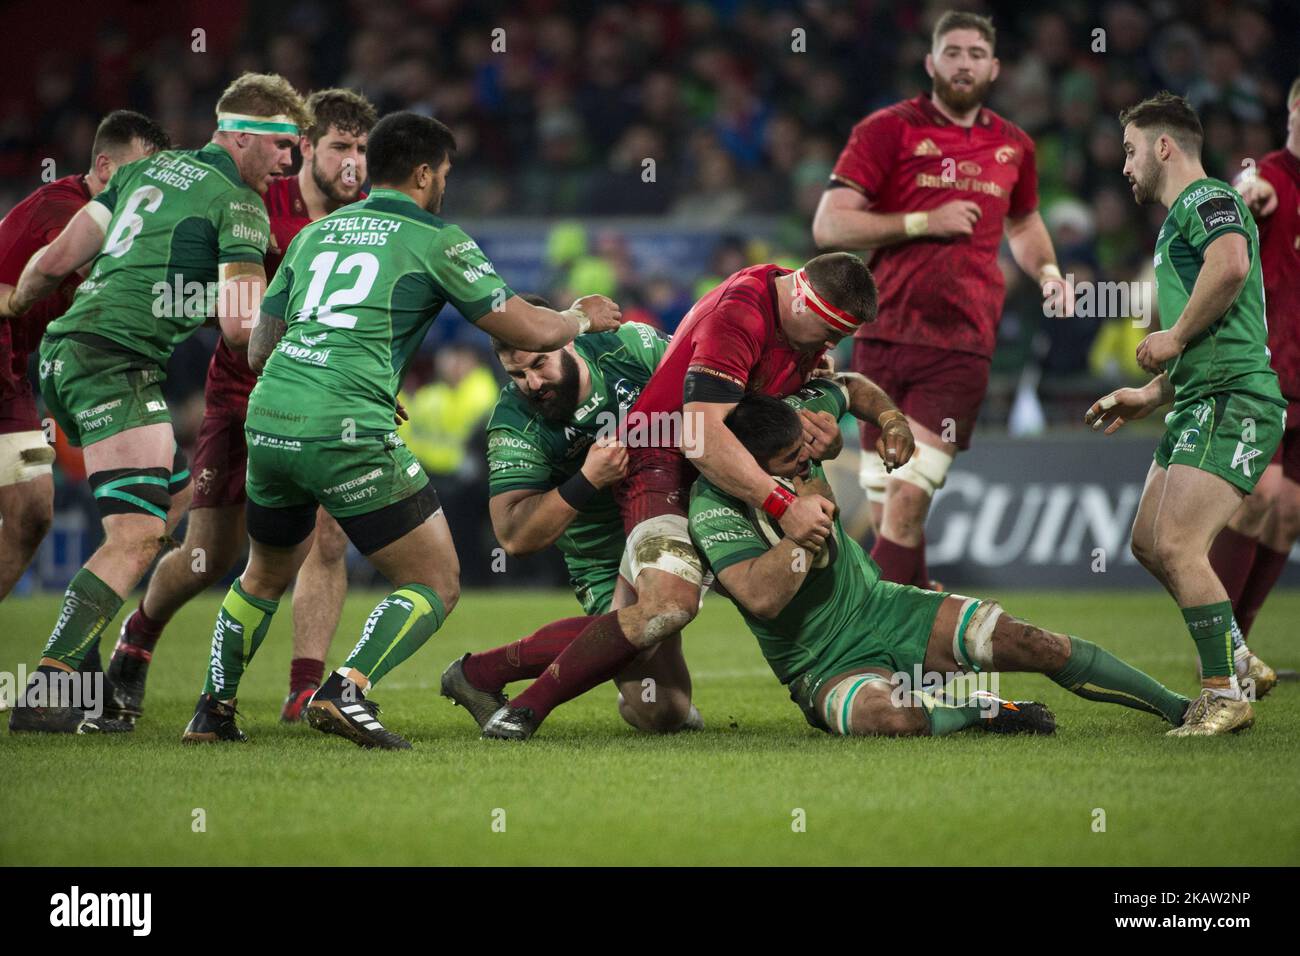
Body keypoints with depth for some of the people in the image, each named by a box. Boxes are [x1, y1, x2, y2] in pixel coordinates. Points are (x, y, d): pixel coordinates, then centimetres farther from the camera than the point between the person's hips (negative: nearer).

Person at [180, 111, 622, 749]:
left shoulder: (314, 234, 21)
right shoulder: (436, 239, 5)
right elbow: (528, 331, 8)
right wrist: (583, 317, 30)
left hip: (267, 425, 6)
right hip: (347, 431, -6)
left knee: (266, 576, 31)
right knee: (437, 583, 4)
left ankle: (212, 710, 27)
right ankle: (347, 690, -16)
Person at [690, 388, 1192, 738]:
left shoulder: (792, 417, -7)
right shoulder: (713, 507, -24)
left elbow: (850, 389, 17)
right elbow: (762, 597, -36)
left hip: (878, 604, 6)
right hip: (828, 666, -6)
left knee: (1034, 643, -10)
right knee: (888, 715, -41)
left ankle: (1179, 708, 5)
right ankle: (980, 711, -10)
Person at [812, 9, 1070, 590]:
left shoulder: (1013, 147, 13)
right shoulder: (887, 129, 1)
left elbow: (1023, 223, 33)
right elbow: (828, 225, -5)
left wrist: (1047, 271, 13)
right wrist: (923, 222, -12)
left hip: (960, 346, 0)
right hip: (884, 338, 0)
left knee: (908, 498, -15)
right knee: (885, 513, 3)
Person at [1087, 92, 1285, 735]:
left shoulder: (1206, 198, -6)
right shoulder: (1175, 222, 27)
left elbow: (1231, 265, -28)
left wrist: (1174, 338, -18)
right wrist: (1150, 396, 27)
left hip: (1232, 399, -11)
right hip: (1198, 403, 11)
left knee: (1177, 545, -18)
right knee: (1148, 543, 13)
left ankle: (1224, 697, -14)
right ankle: (1237, 663, 21)